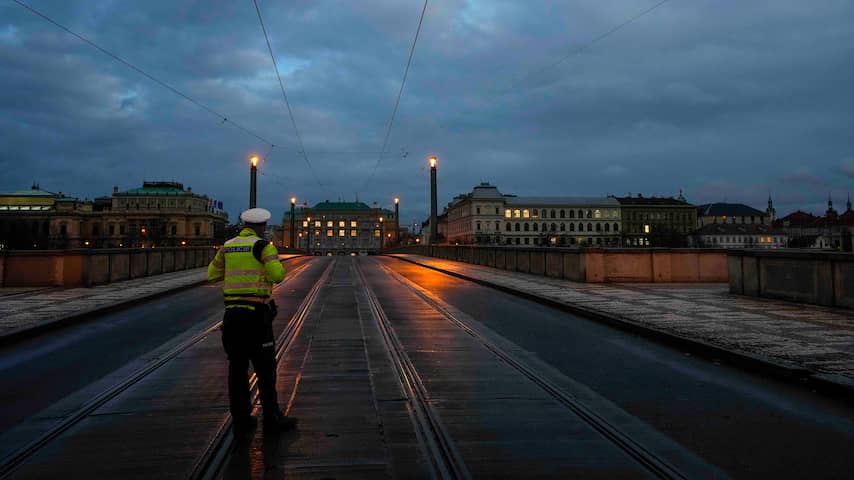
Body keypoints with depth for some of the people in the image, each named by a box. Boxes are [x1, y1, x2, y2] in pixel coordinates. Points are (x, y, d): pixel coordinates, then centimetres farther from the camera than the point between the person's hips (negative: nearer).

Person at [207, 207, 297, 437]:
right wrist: (278, 264, 4)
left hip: (232, 313, 5)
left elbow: (212, 275, 19)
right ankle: (271, 417, 13)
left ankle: (241, 421, 15)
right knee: (265, 368, 5)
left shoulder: (227, 246, 10)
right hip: (256, 313, -5)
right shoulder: (263, 246, -6)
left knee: (237, 368, 9)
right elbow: (277, 275, -17)